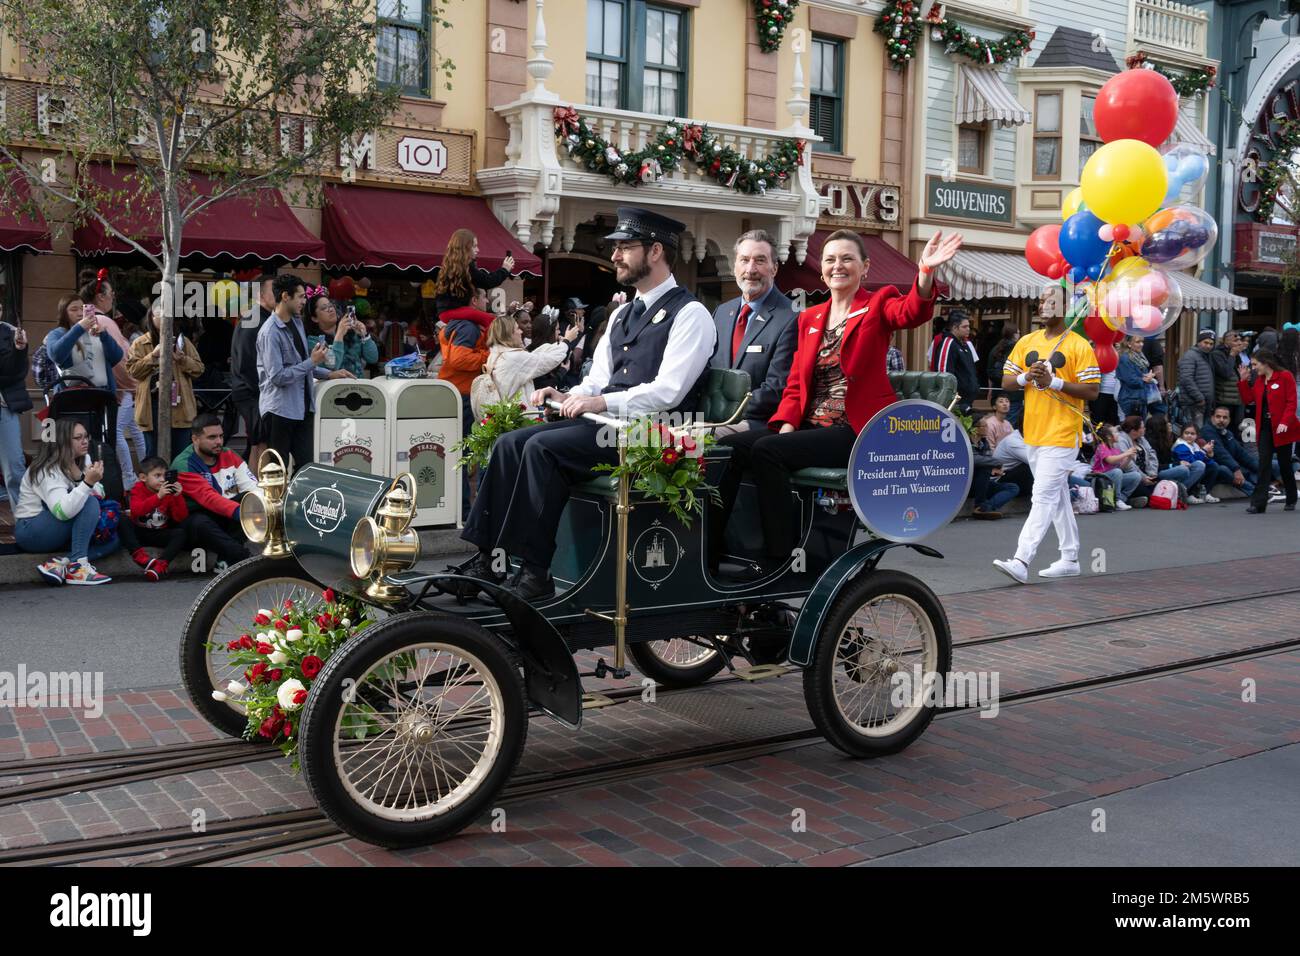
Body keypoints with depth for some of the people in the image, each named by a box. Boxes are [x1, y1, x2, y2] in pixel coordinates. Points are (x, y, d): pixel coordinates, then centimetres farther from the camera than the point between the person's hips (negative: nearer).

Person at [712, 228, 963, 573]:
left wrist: (926, 271, -42)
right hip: (810, 425, 6)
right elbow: (795, 384, 15)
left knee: (766, 450, -28)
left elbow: (913, 312, -21)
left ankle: (780, 560, -23)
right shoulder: (809, 318, 19)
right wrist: (786, 425, -4)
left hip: (857, 430, -6)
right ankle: (706, 551, -12)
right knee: (729, 448, -15)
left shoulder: (878, 304, 3)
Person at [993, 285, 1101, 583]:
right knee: (1057, 496, 15)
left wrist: (1054, 381, -20)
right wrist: (1027, 377, -11)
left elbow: (1092, 391, -10)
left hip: (1062, 435, -7)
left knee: (1043, 497, -12)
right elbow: (1006, 382, 10)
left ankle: (1021, 561, -18)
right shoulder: (1026, 342, 10)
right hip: (1033, 433, 7)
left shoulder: (1079, 346, -7)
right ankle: (1070, 558, 25)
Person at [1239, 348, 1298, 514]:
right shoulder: (1259, 380, 10)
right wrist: (1243, 381, 3)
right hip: (1265, 427, 5)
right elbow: (1249, 399, 12)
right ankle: (1258, 503, -7)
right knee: (1263, 463, -3)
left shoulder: (1285, 377, -9)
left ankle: (1291, 500, 26)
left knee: (1284, 463, 7)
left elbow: (1291, 402, -14)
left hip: (1281, 428, -5)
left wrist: (1285, 422, -24)